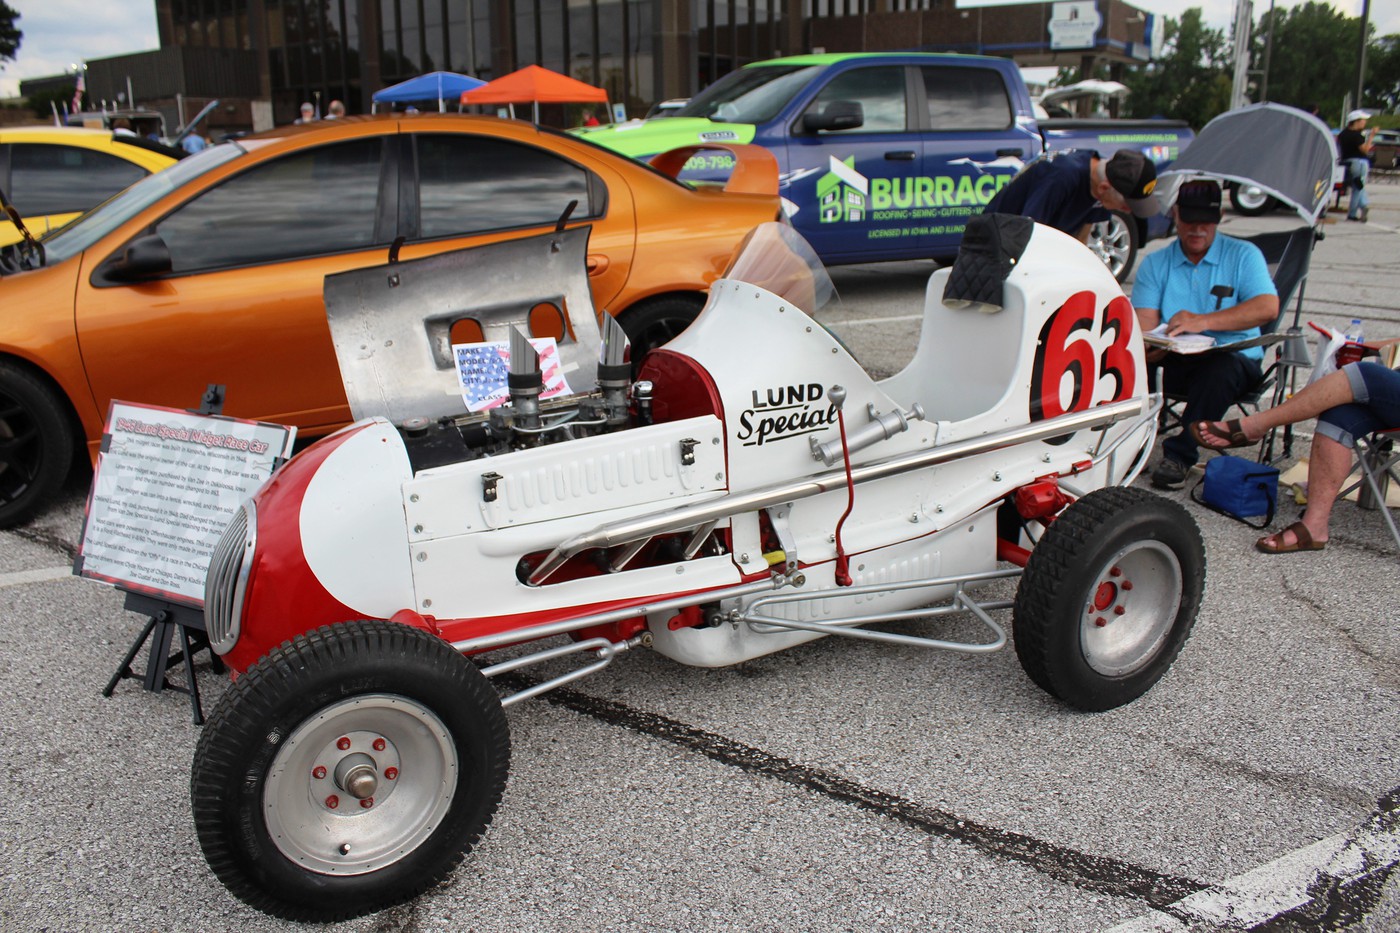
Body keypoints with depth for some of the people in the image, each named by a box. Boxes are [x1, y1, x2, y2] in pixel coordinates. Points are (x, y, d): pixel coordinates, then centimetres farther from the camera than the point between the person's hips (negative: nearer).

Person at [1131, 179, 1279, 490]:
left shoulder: (1243, 255, 6)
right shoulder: (1155, 263, 12)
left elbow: (1268, 307, -12)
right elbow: (1145, 323, -2)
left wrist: (1203, 321, -26)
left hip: (1234, 358, -2)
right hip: (1173, 360, 2)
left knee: (1221, 368, -37)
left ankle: (1179, 455, -27)